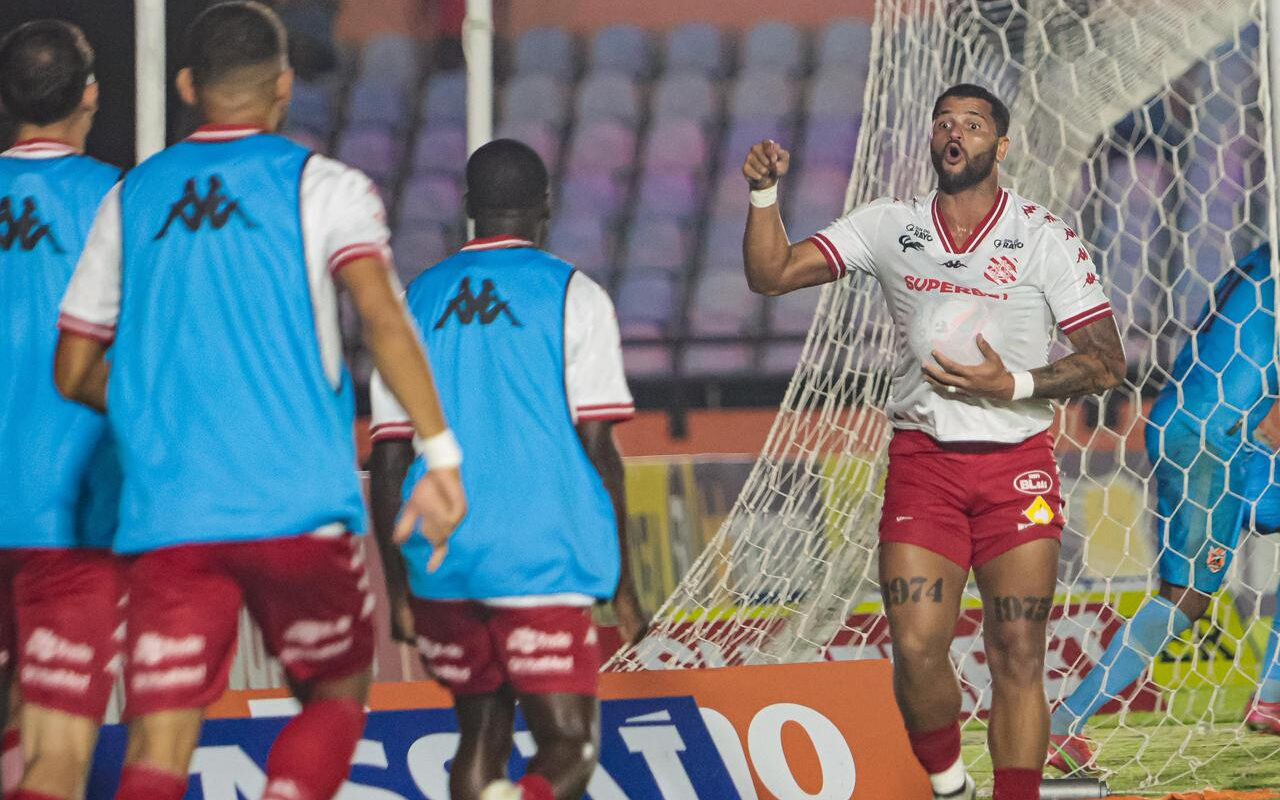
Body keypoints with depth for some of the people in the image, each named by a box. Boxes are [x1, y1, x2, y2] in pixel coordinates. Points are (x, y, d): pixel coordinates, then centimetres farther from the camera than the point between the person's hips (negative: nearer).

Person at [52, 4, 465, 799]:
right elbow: (383, 316, -15)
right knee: (337, 693, 20)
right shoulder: (325, 187, 2)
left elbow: (74, 373, 17)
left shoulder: (131, 199, 13)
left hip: (168, 517, 2)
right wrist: (442, 454, -17)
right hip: (302, 509, -2)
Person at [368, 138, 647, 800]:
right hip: (543, 559, -4)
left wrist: (396, 588, 16)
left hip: (442, 559, 4)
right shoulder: (573, 297, 1)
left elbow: (387, 460, 9)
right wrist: (623, 587, 1)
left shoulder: (415, 303, 11)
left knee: (482, 734, 18)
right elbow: (596, 448, -4)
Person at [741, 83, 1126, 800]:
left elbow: (1107, 362, -2)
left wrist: (1016, 384, -15)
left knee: (1018, 657, -5)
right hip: (922, 463, 1)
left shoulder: (1045, 236, 0)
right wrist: (765, 193, -11)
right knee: (917, 651, -9)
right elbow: (773, 273, 5)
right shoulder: (890, 226, 7)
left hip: (1017, 466, -1)